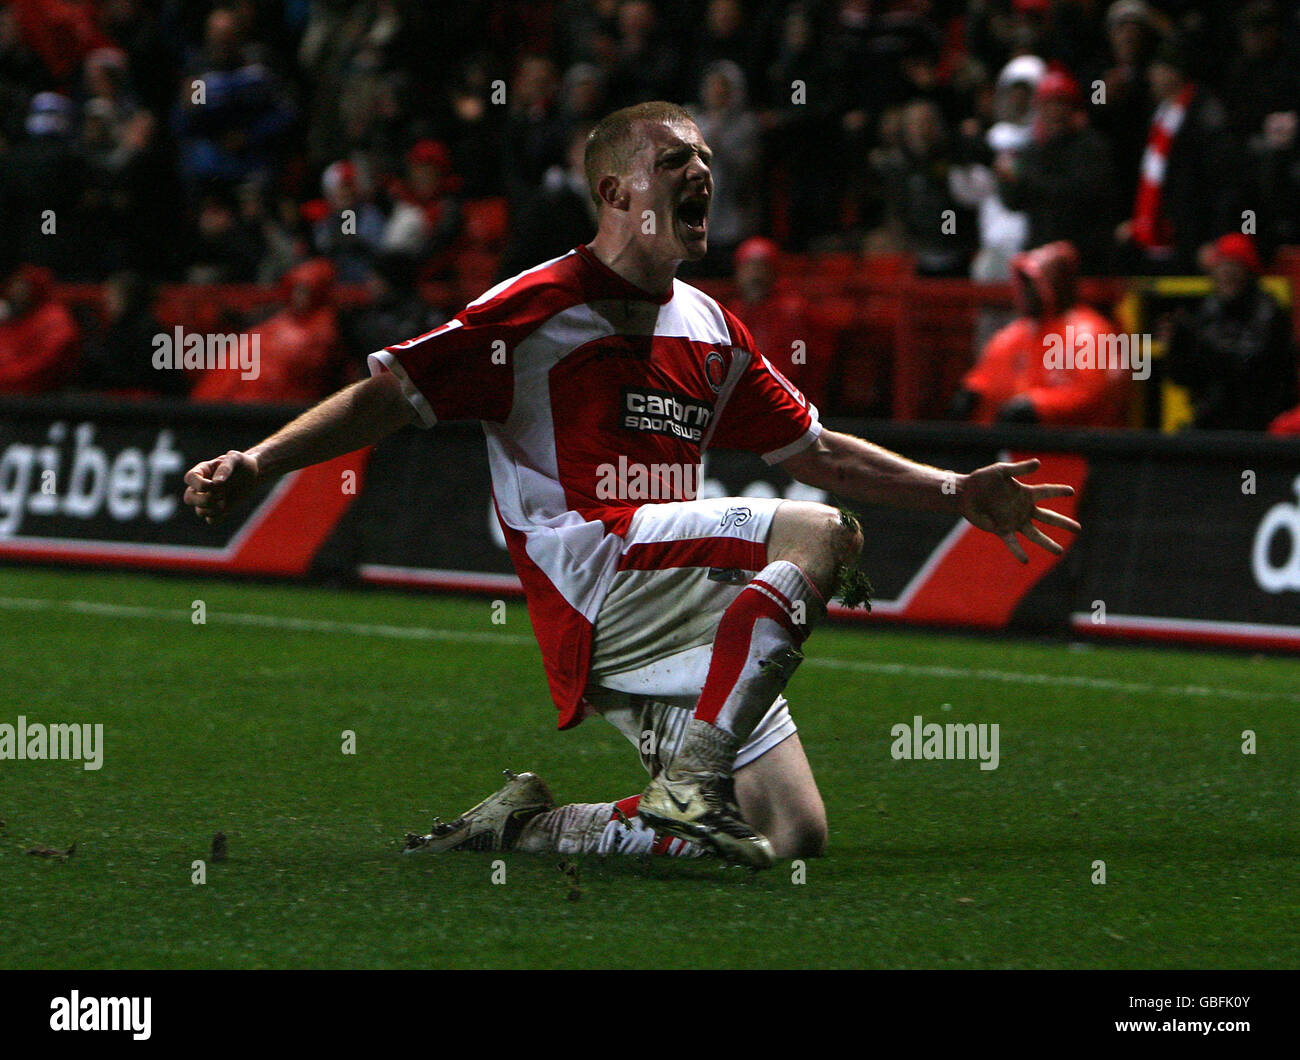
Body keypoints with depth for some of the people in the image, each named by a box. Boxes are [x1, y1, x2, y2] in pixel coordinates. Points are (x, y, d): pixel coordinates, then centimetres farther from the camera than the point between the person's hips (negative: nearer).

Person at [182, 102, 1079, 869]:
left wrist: (956, 492, 21)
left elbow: (815, 452, 27)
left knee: (793, 836, -2)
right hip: (591, 577, -8)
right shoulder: (542, 307, -3)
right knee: (822, 535, -24)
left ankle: (527, 824, 8)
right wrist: (257, 464, -18)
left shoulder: (711, 329, 19)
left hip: (685, 634, 8)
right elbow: (392, 395, -6)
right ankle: (689, 785, -26)